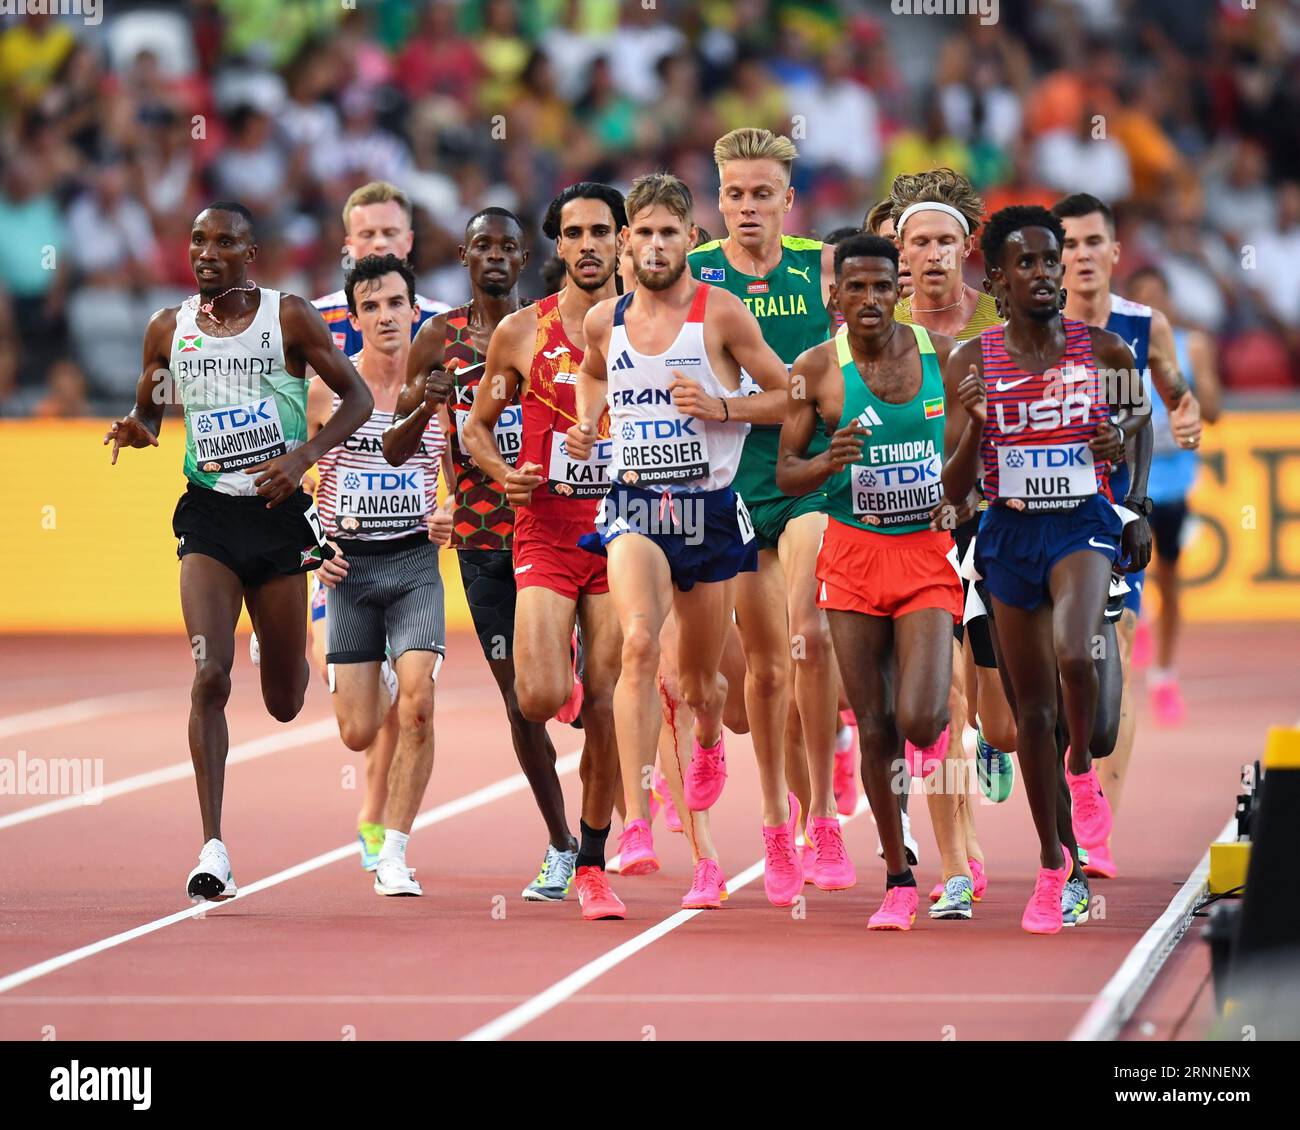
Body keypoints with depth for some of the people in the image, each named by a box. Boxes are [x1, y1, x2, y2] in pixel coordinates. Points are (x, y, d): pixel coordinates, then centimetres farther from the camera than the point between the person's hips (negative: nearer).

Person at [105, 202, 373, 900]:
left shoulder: (288, 317, -3)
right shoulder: (168, 328, 4)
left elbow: (357, 397, 1)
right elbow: (148, 411, 17)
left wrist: (303, 457, -14)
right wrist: (134, 427, -7)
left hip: (278, 513, -1)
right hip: (209, 516, 1)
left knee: (284, 704, 9)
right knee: (209, 678, -18)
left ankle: (292, 663, 49)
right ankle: (213, 848, -16)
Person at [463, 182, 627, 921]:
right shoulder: (522, 332, 2)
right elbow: (477, 426, 13)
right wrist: (505, 476, -6)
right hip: (545, 533, -1)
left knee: (605, 708, 0)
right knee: (542, 698, -18)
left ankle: (593, 865, 13)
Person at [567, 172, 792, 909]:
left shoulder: (721, 314, -6)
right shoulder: (604, 321, 5)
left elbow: (790, 394, -1)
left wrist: (721, 407, -16)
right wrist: (588, 425, 9)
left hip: (710, 508, -1)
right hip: (634, 505, 1)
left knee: (700, 677, 13)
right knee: (639, 642, -26)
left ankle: (710, 740, 54)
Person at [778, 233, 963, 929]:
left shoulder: (939, 353, -1)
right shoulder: (816, 369, -3)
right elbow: (786, 473, 2)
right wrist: (830, 461, -19)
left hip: (928, 554, -1)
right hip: (853, 555, 1)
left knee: (918, 720, -16)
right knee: (875, 732, 1)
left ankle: (941, 727, 23)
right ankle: (898, 881, 15)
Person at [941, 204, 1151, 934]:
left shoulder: (1104, 352, -3)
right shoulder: (972, 363, -4)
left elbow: (1141, 422, 17)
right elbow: (957, 490, -4)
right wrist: (972, 426, -22)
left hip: (1084, 524, -2)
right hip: (1010, 534, 2)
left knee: (1073, 656, -30)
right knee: (1031, 705, 8)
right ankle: (1052, 862, 21)